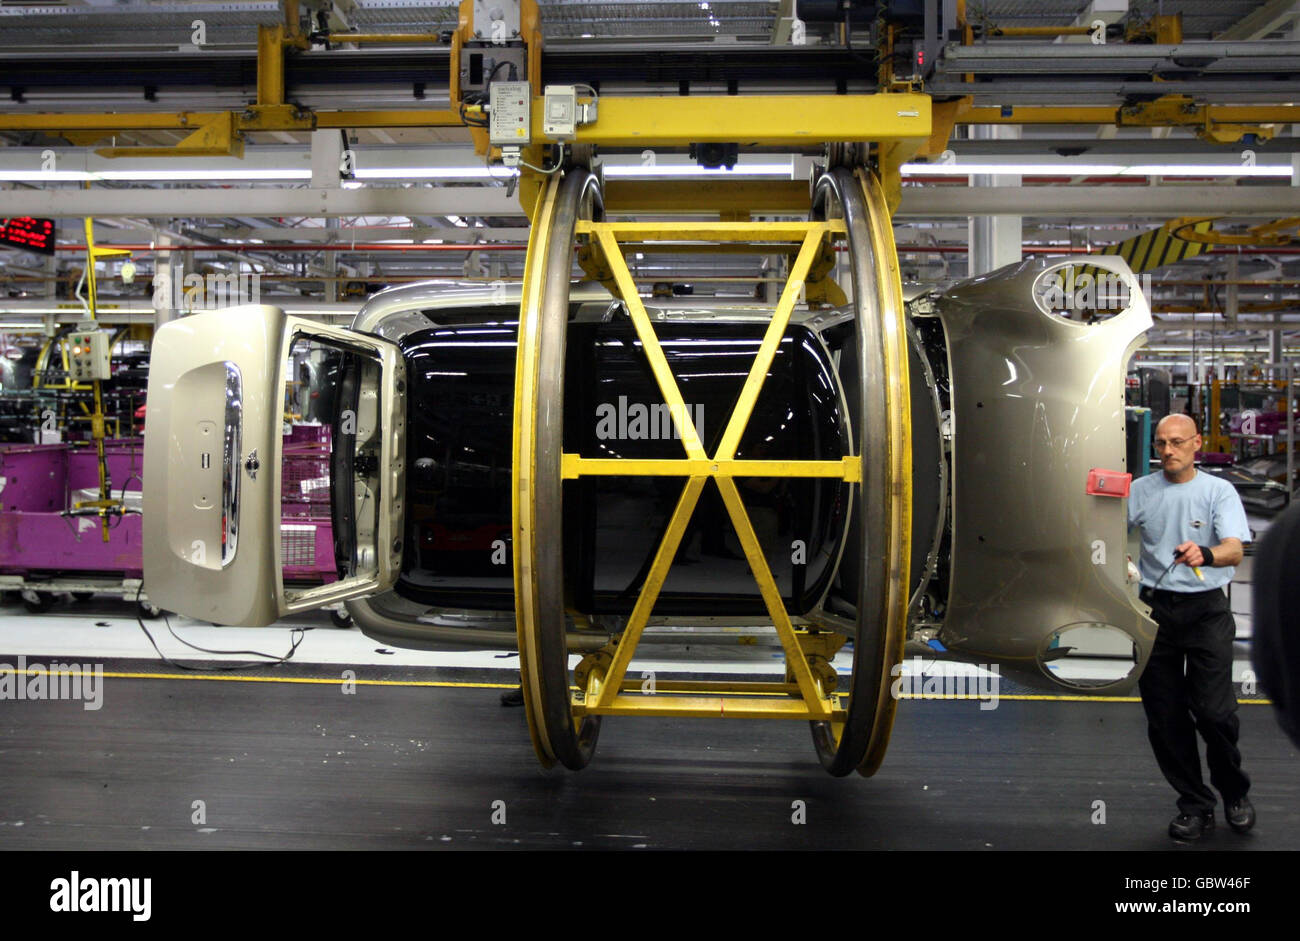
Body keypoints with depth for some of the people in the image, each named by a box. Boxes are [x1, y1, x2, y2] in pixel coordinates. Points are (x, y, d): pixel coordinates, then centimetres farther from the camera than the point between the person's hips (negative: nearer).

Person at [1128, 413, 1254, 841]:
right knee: (1164, 716, 5)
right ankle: (1195, 805, 21)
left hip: (1206, 609, -2)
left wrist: (1205, 554, -37)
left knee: (1214, 710, -7)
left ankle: (1235, 793, 21)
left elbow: (1234, 549, -16)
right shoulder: (1140, 490, 7)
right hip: (1156, 608, 3)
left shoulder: (1219, 491, -2)